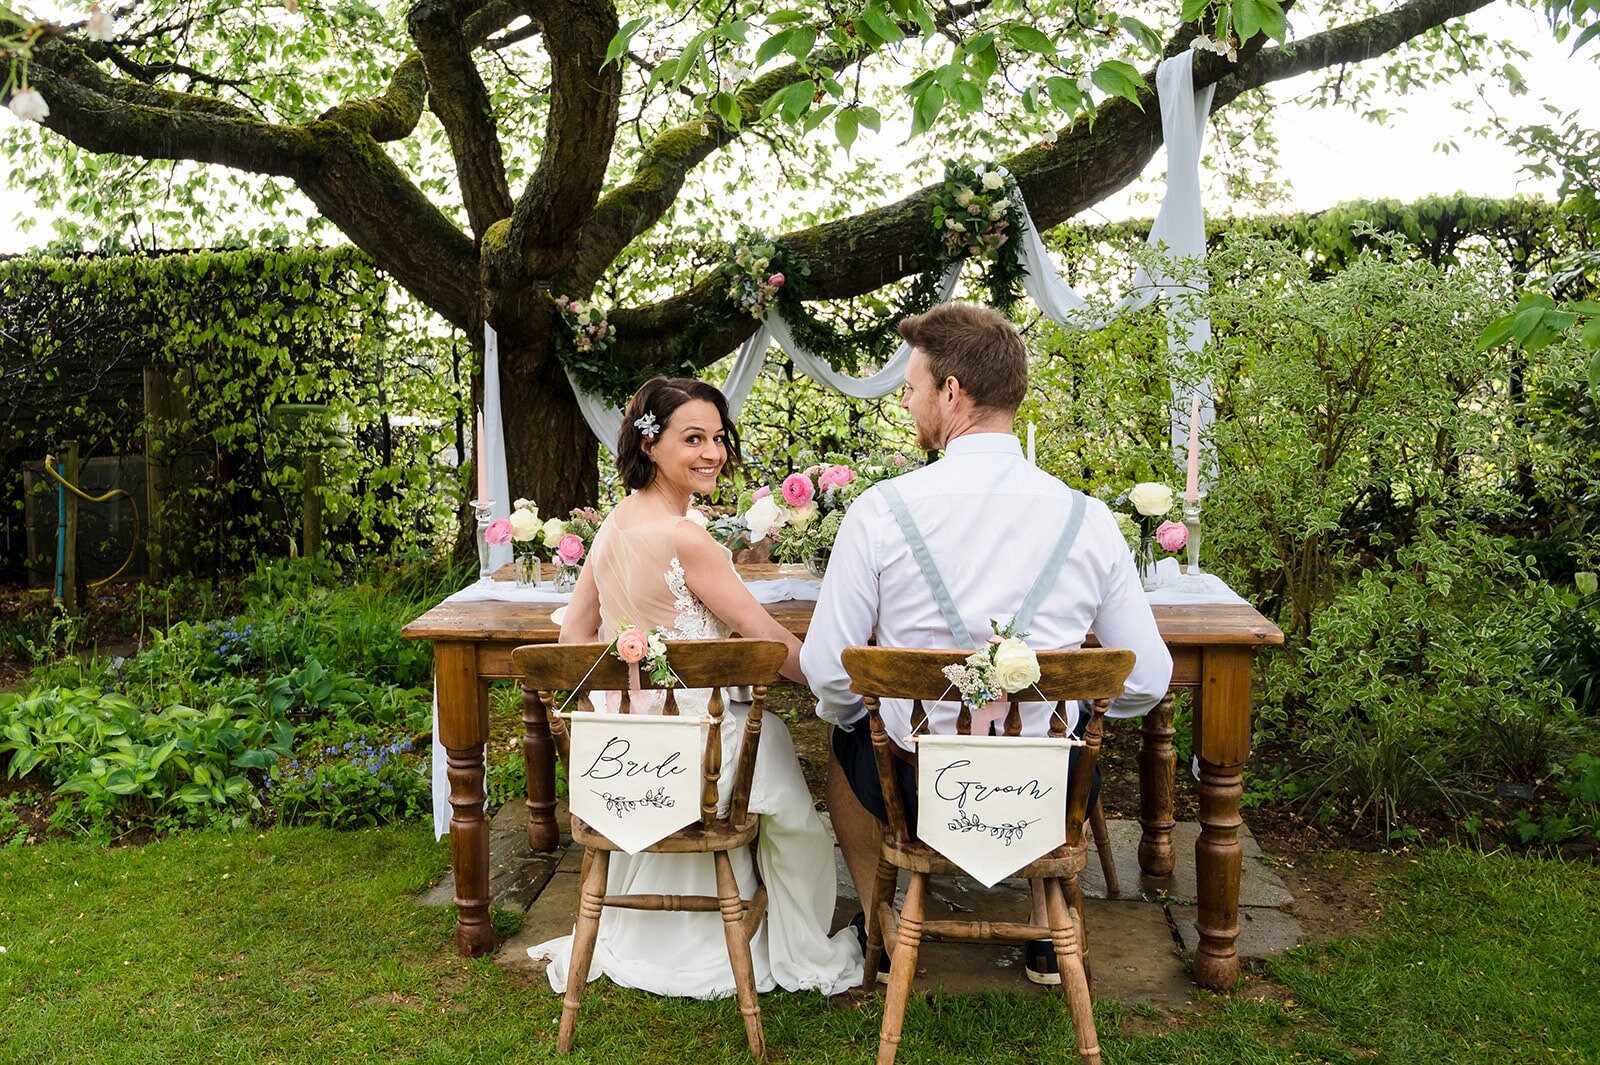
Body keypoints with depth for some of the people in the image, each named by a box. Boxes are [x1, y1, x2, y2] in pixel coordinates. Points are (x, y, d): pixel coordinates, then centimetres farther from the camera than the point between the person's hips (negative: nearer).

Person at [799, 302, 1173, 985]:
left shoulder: (881, 509, -17)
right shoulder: (1089, 518, -11)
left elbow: (828, 673, -13)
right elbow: (1148, 681, -4)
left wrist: (841, 714, 11)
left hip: (918, 794, -1)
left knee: (843, 740, 33)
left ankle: (875, 926, 44)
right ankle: (1046, 933, 43)